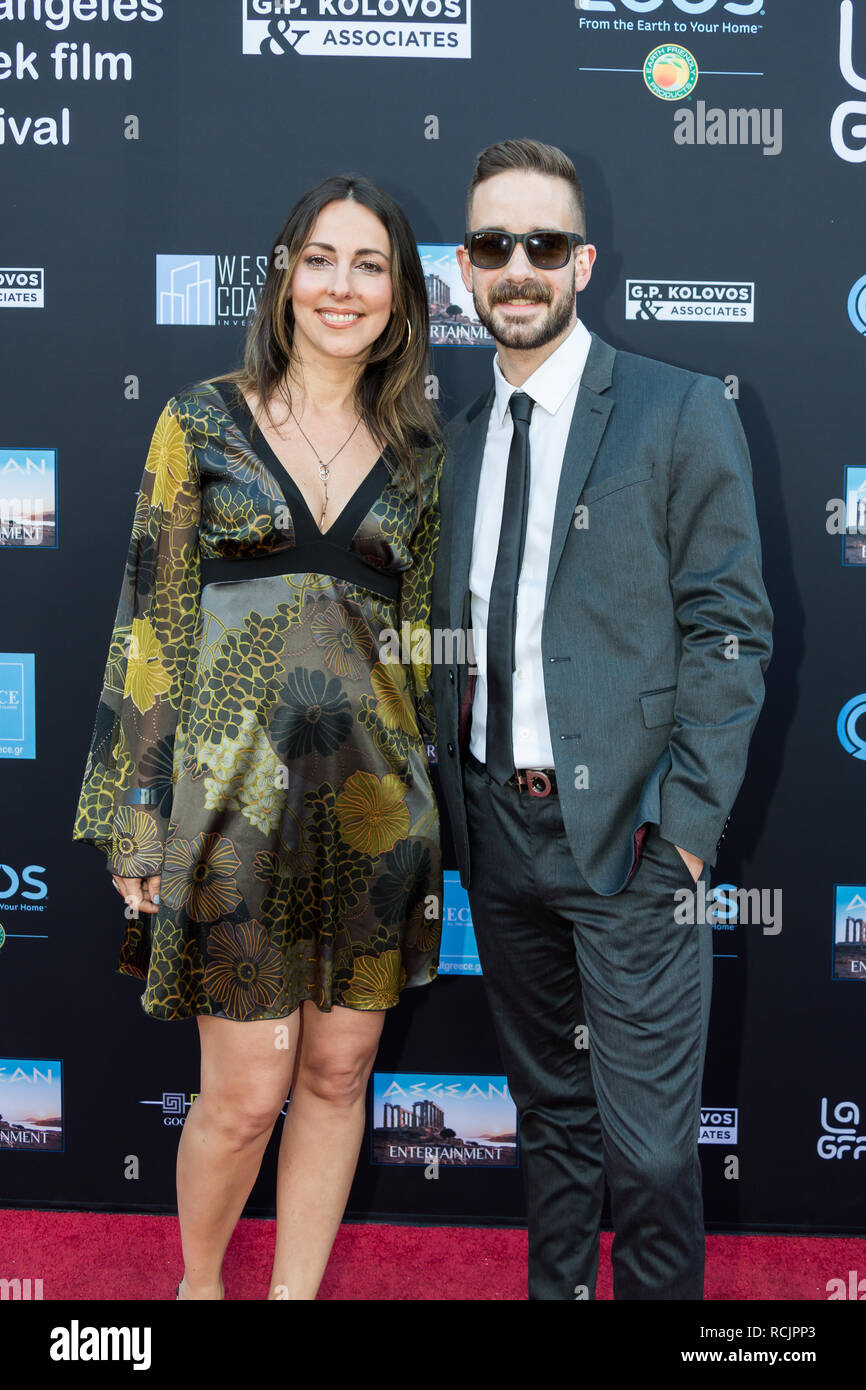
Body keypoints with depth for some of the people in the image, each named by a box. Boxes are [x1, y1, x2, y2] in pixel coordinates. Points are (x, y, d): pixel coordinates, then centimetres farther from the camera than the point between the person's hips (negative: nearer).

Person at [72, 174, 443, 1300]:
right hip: (236, 784, -3)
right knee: (247, 1089, 2)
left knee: (339, 1072, 11)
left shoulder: (416, 451, 9)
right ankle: (198, 1282, 32)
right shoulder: (204, 420, 0)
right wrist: (136, 815, -5)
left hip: (373, 793, 3)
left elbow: (418, 628, 13)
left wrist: (425, 796, 10)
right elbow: (153, 617, -1)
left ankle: (297, 1290, 32)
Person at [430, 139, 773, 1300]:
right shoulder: (460, 434, 12)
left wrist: (685, 824, -14)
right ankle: (554, 1286, 37)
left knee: (648, 1144, 0)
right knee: (549, 1109, 20)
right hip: (497, 826, 5)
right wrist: (455, 799, 5)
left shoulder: (680, 412, -4)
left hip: (628, 834, -5)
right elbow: (453, 639, 13)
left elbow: (728, 627, -8)